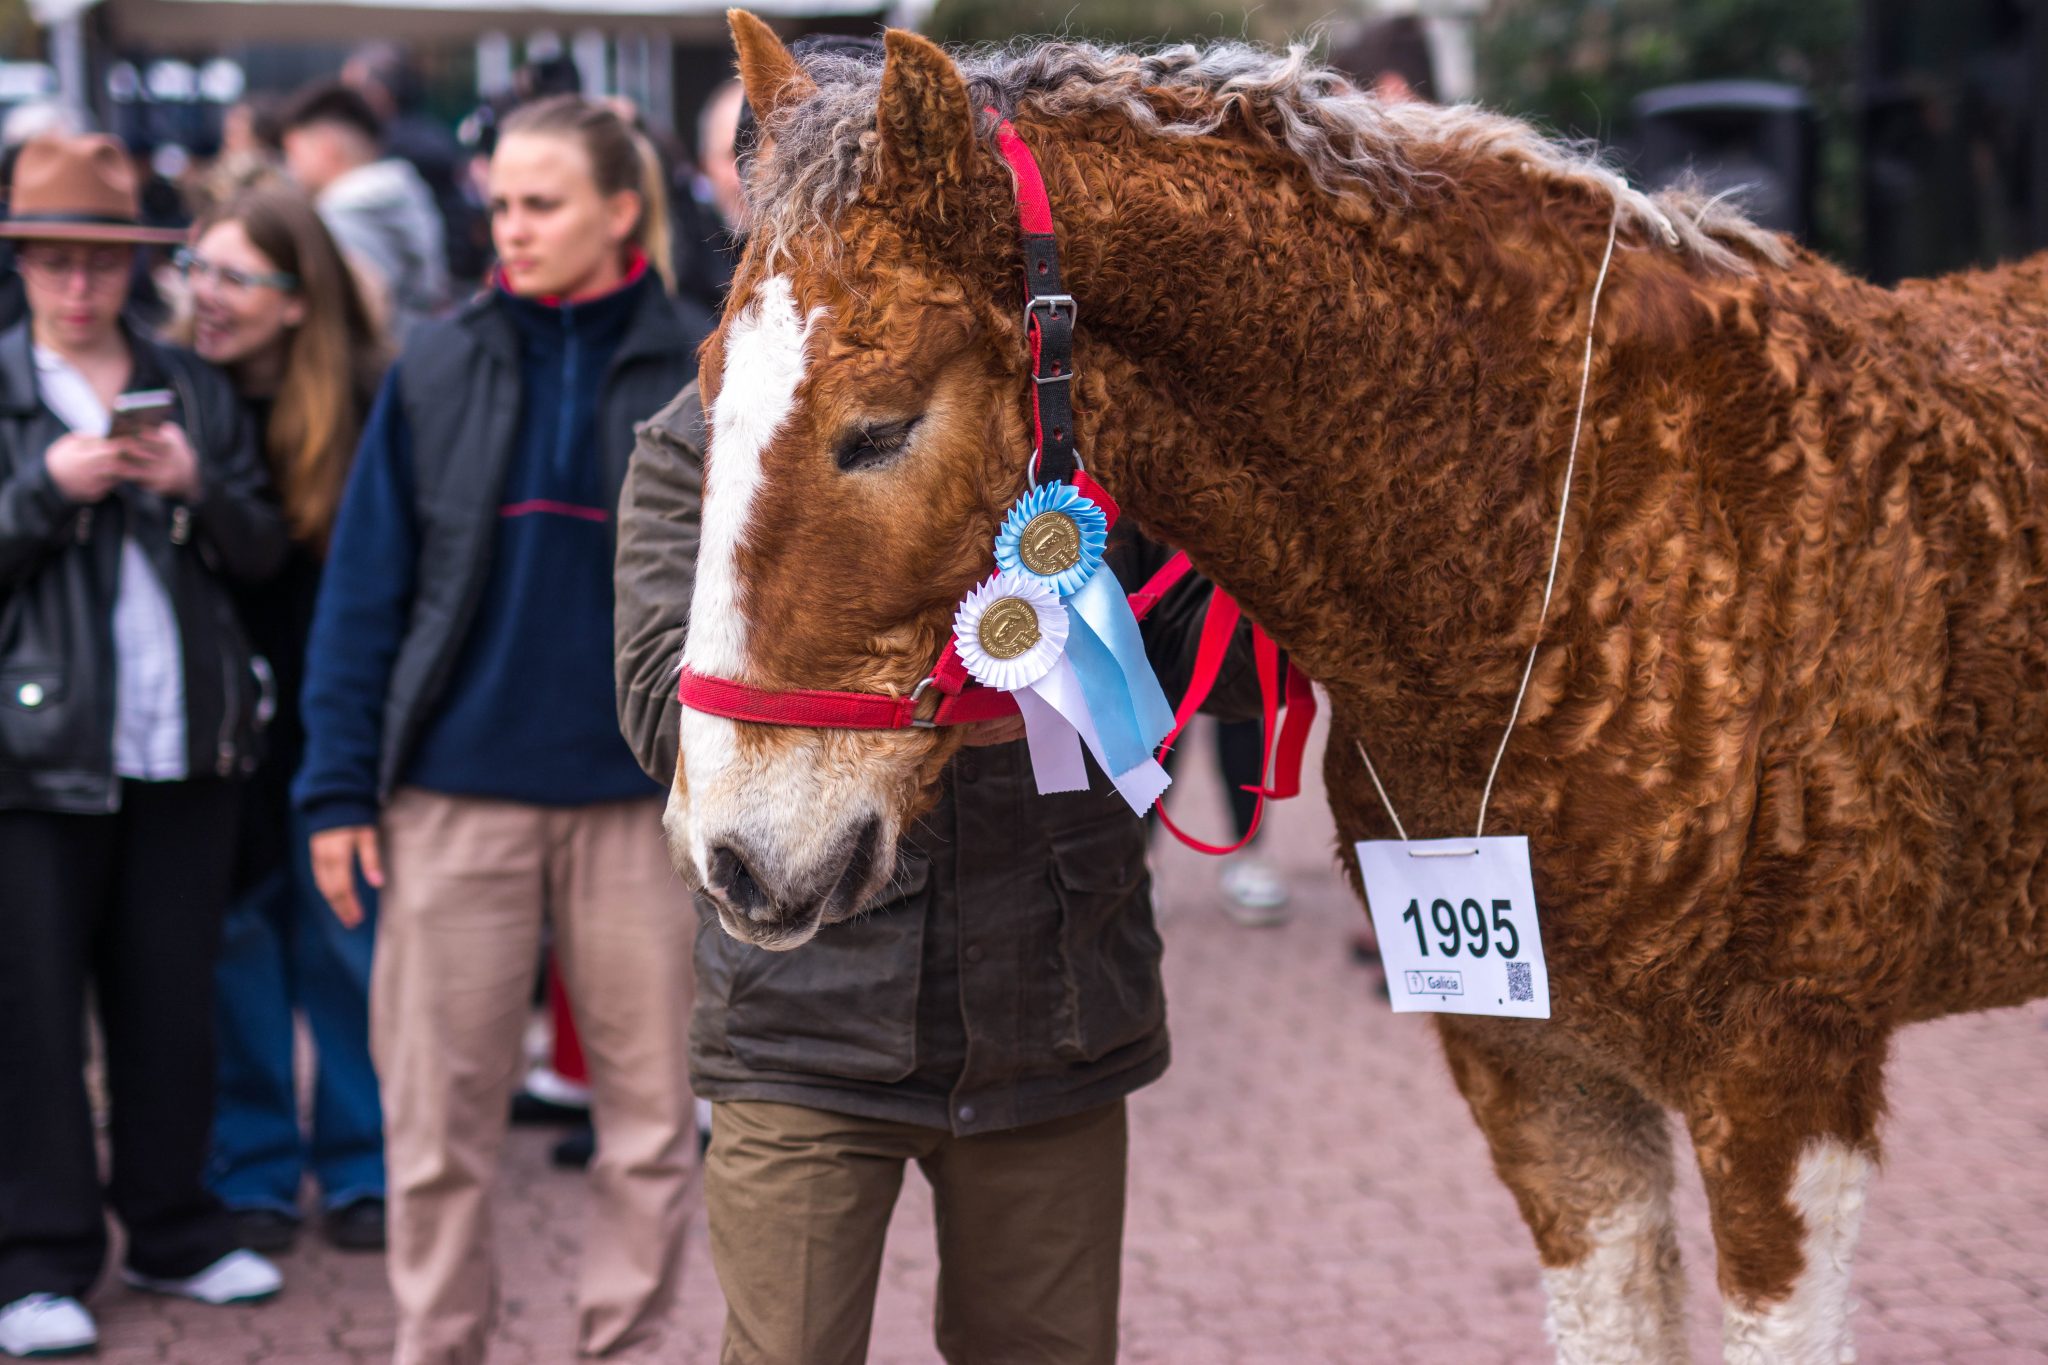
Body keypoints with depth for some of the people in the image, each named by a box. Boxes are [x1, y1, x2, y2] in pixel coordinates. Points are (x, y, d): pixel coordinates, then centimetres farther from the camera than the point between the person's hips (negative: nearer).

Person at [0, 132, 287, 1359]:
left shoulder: (195, 390, 12)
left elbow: (263, 552, 8)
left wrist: (197, 487, -9)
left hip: (187, 748, 3)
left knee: (174, 1001, 10)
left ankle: (173, 1229, 23)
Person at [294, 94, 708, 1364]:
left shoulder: (700, 375, 0)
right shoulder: (438, 371, 3)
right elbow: (365, 585, 3)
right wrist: (339, 786, -2)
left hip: (637, 796, -1)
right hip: (456, 796, 1)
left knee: (651, 1116, 7)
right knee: (439, 1120, 6)